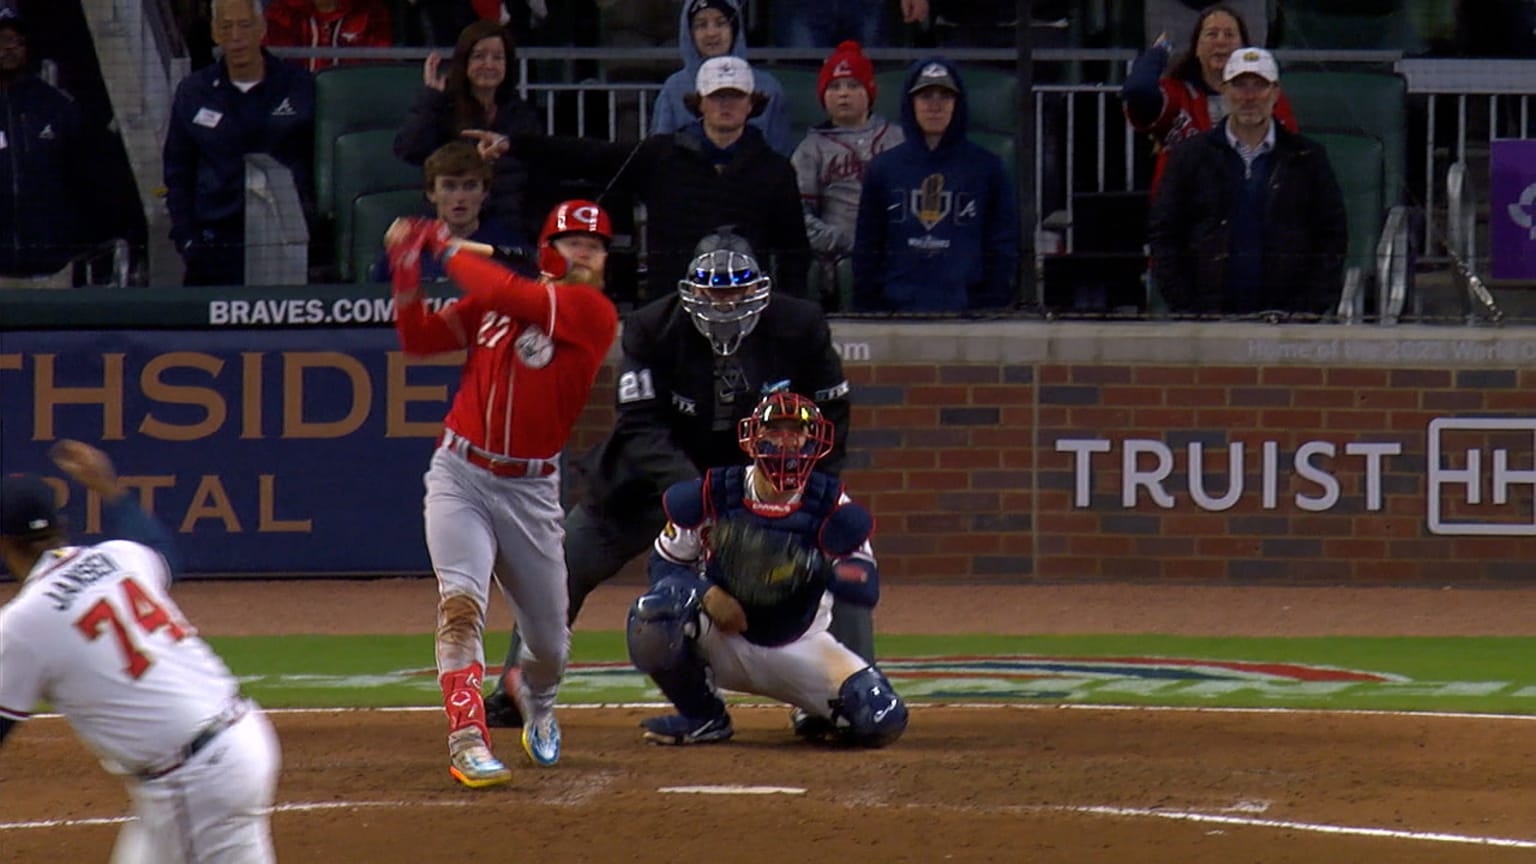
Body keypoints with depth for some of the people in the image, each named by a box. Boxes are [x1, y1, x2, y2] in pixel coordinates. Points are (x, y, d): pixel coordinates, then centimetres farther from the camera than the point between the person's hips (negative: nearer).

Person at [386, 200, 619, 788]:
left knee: (549, 642, 11)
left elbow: (509, 297, -21)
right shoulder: (495, 303, 4)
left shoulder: (594, 313, -8)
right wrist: (407, 270, -7)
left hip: (530, 490, -1)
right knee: (461, 601, -20)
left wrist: (447, 249, -10)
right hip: (460, 474, 1)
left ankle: (535, 696, 45)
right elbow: (419, 339, 6)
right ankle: (467, 740, -23)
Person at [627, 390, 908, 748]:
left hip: (798, 648, 0)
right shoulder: (711, 496, -10)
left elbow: (867, 587, -19)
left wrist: (814, 567, -40)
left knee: (883, 720, -22)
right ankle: (703, 717, -4)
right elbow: (665, 563, -1)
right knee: (652, 616, -33)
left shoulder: (832, 508, -11)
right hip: (722, 641, 0)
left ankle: (816, 716, 17)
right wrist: (706, 593, -23)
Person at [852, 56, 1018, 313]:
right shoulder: (883, 169, 10)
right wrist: (865, 309, 5)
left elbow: (1003, 247, 6)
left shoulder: (987, 169, 6)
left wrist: (995, 308, -2)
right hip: (897, 308, 1)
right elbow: (867, 248, 12)